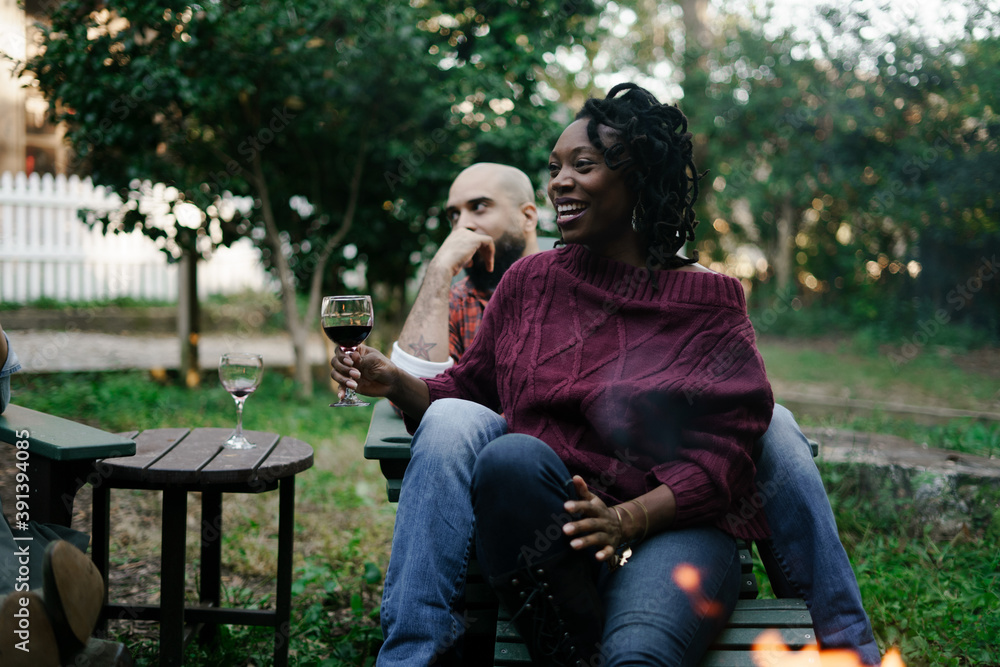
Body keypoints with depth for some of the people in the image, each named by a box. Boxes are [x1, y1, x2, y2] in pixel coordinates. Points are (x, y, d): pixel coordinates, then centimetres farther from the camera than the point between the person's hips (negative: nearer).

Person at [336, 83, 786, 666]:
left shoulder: (708, 301, 4)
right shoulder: (530, 281, 15)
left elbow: (724, 453, -4)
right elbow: (465, 391, 16)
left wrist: (627, 519, -19)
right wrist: (395, 384, -5)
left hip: (672, 526, -3)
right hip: (538, 534, 4)